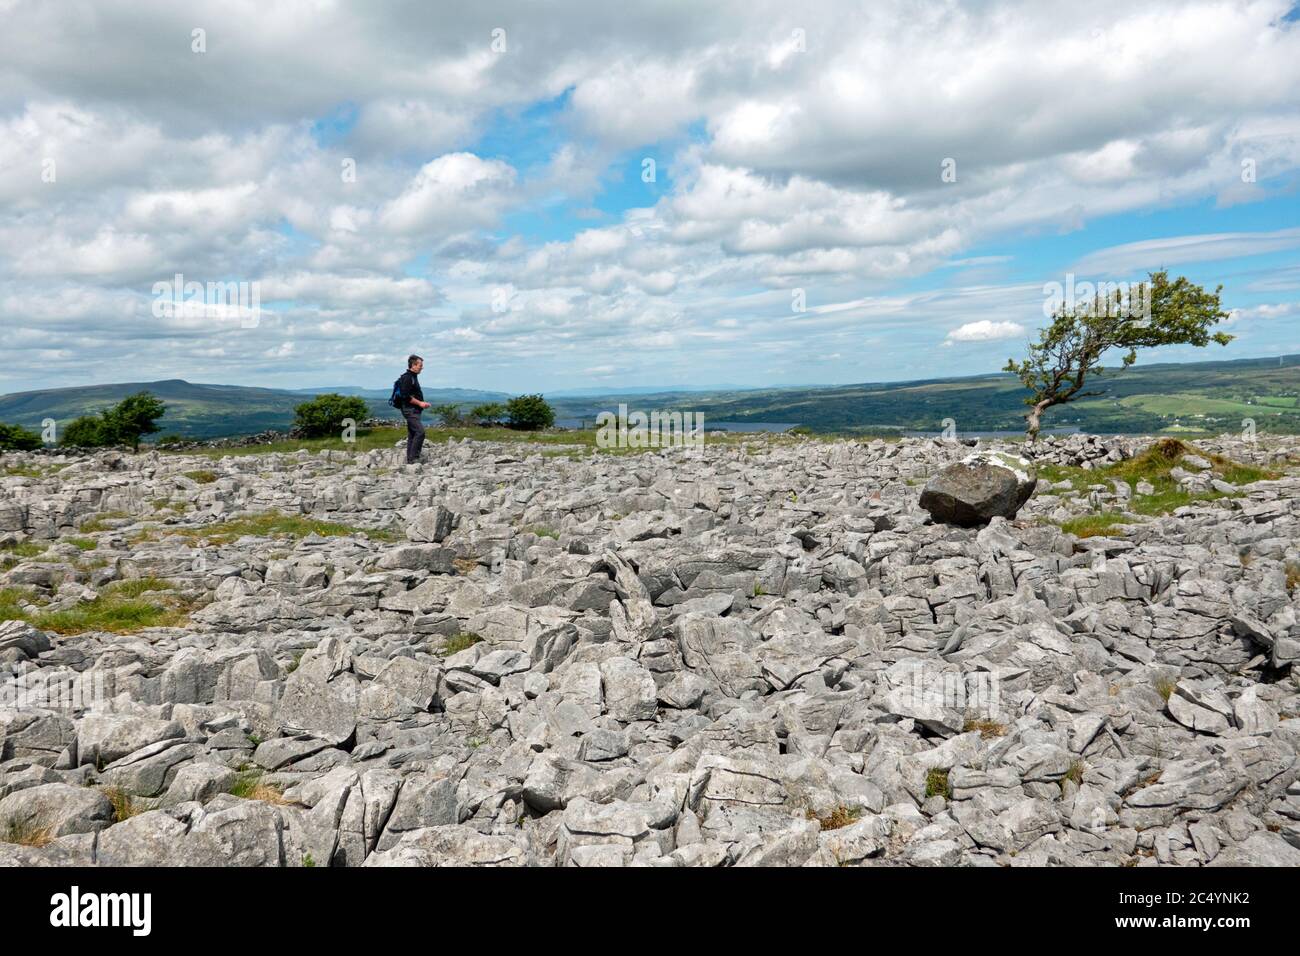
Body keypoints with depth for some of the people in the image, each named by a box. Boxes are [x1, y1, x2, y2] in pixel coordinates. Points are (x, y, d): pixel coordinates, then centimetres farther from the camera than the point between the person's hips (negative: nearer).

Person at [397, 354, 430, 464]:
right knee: (420, 432, -17)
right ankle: (413, 458, -15)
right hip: (410, 410, -11)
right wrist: (419, 403, -16)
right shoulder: (407, 378, -13)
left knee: (412, 435, 10)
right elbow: (406, 396, -20)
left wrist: (422, 403, 12)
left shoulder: (413, 377, 19)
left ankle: (409, 460, 13)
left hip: (414, 410, 11)